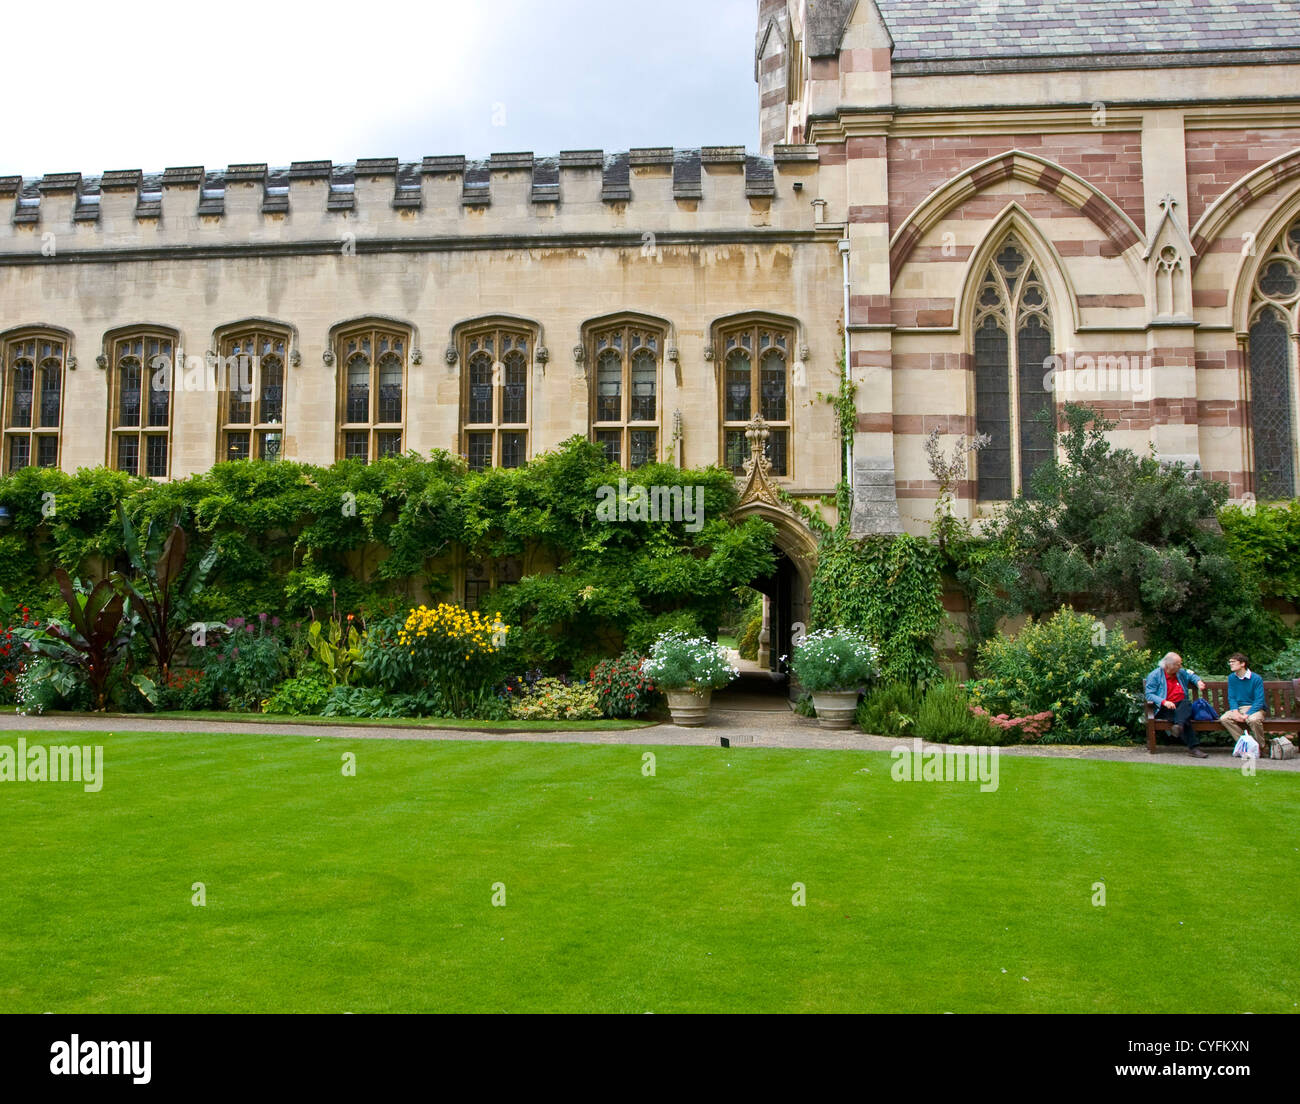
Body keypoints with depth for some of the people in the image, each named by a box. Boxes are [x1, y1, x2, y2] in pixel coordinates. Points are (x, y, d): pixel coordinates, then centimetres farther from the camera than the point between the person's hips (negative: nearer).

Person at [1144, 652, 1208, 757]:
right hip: (1165, 709, -5)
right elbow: (1149, 695, -6)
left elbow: (1191, 676, 43)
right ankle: (1193, 746, -43)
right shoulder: (1155, 675, 2)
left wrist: (1198, 682, 19)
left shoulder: (1181, 673, 21)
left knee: (1186, 703, -34)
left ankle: (1179, 725, -58)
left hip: (1182, 705, 5)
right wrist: (1164, 702, -21)